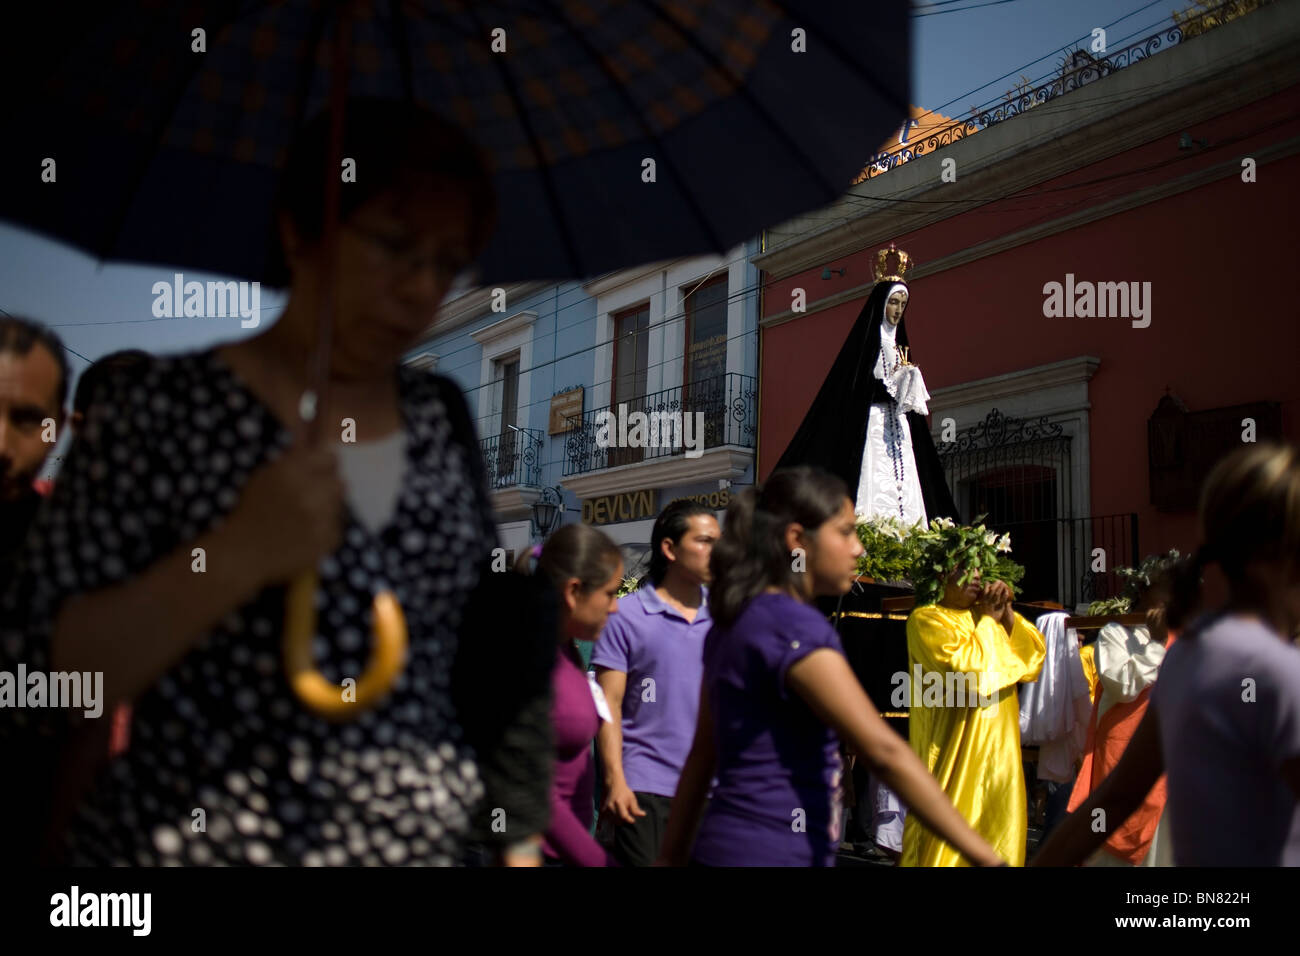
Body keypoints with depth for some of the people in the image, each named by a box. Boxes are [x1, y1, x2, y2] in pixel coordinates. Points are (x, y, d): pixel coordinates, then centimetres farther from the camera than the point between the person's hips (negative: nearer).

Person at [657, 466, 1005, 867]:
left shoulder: (733, 623, 10)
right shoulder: (794, 627, -17)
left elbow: (702, 753, 14)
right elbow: (884, 751, -24)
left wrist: (672, 855, 19)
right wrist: (986, 858, -24)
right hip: (769, 852, -9)